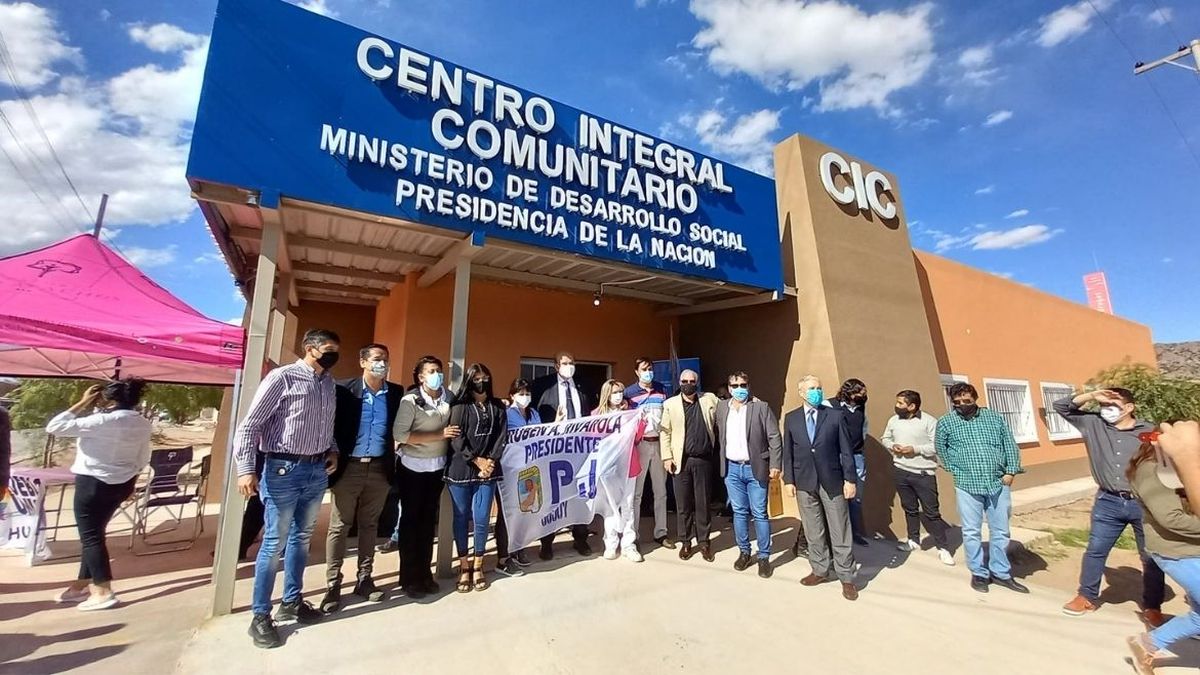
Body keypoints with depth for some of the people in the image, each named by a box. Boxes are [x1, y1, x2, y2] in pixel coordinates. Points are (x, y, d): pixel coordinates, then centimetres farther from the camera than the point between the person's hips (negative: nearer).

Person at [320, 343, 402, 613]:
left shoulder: (396, 393, 1)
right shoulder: (344, 389, -4)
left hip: (380, 469, 2)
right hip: (348, 467, -2)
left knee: (369, 526, 13)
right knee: (339, 527, 7)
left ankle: (364, 579, 26)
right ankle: (333, 586, 20)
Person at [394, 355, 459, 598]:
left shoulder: (448, 397, -3)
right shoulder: (410, 400, -14)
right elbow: (399, 434, -20)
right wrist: (439, 435, -22)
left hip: (437, 467, 4)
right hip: (413, 467, -4)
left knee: (429, 520, 13)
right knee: (410, 520, 8)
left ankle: (424, 573, 27)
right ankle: (409, 578, 22)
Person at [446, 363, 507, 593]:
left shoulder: (498, 407, 9)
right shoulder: (460, 406, 0)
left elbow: (501, 436, 4)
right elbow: (456, 439, -7)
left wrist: (490, 461, -8)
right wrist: (476, 460, -10)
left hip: (488, 470, 2)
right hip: (461, 469, -1)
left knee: (482, 519, 3)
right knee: (461, 518, 7)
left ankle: (478, 565, 21)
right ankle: (464, 566, 21)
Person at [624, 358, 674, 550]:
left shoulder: (662, 390, 8)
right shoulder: (629, 393, -2)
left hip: (659, 443, 4)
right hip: (639, 444, -3)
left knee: (660, 491, 11)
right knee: (635, 492, 2)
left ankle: (661, 533, 22)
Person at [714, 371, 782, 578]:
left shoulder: (761, 407, -7)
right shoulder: (722, 407, 4)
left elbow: (775, 438, -7)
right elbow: (719, 435, 12)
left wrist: (775, 465, -11)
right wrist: (720, 463, 9)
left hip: (755, 468, -3)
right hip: (731, 468, 3)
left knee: (759, 514, 4)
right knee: (739, 512, 12)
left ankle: (764, 557, 18)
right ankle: (744, 552, 27)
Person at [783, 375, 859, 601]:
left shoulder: (836, 415, -2)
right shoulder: (791, 418, 4)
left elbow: (846, 450, -1)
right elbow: (788, 452, 5)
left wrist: (850, 479, -5)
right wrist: (788, 480, 1)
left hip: (832, 481, -2)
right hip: (804, 483, 2)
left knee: (840, 532, 7)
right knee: (813, 532, 13)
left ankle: (846, 578, 21)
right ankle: (821, 570, 29)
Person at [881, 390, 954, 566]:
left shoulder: (929, 421, -12)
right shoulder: (893, 420, 4)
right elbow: (885, 438, 15)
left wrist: (915, 449, -21)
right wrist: (891, 446, -6)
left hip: (924, 473, -5)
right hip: (900, 471, 5)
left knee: (931, 512, 2)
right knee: (910, 508, 18)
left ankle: (943, 548, 16)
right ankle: (913, 540, 33)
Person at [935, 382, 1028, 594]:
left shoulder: (994, 417, 6)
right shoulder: (946, 422, -1)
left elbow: (1010, 445, 8)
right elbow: (941, 449, 9)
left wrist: (1011, 471, 0)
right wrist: (957, 471, 4)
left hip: (998, 483, 2)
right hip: (967, 486, -2)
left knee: (1000, 531, 12)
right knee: (972, 532, 5)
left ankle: (1001, 573, 28)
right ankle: (979, 574, 19)